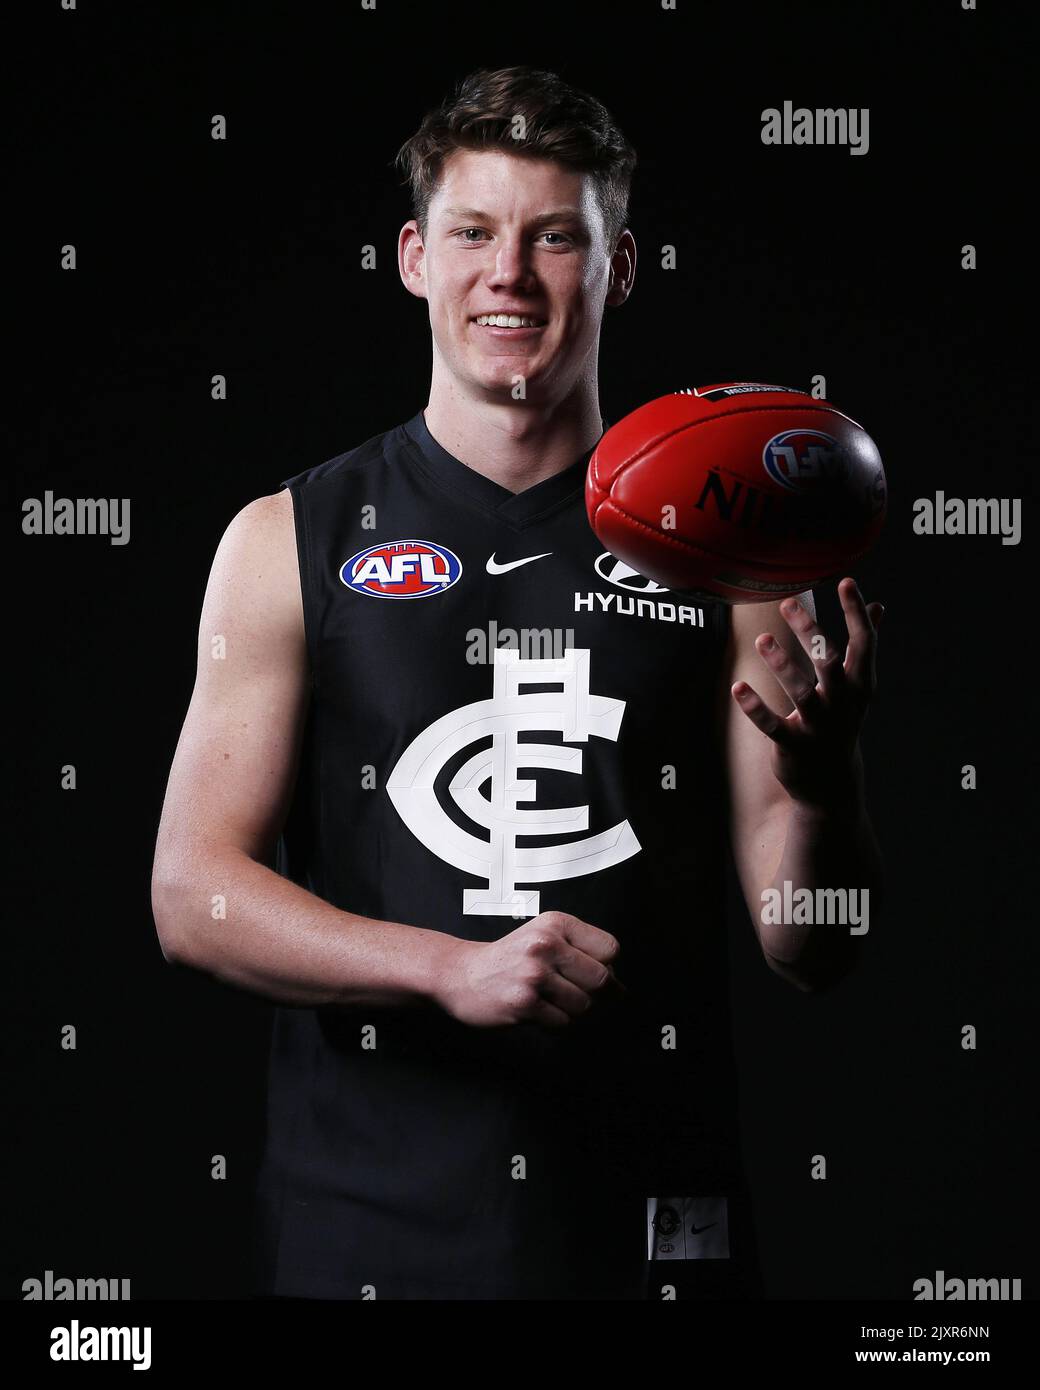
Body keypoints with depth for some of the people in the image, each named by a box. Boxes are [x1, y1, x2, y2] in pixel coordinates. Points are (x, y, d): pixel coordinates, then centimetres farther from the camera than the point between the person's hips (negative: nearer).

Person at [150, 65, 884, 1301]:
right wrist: (452, 968, -18)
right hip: (371, 1223, -1)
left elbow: (808, 951, 1)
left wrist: (821, 782, -19)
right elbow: (194, 894, -5)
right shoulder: (291, 542, 1)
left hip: (653, 1226, 1)